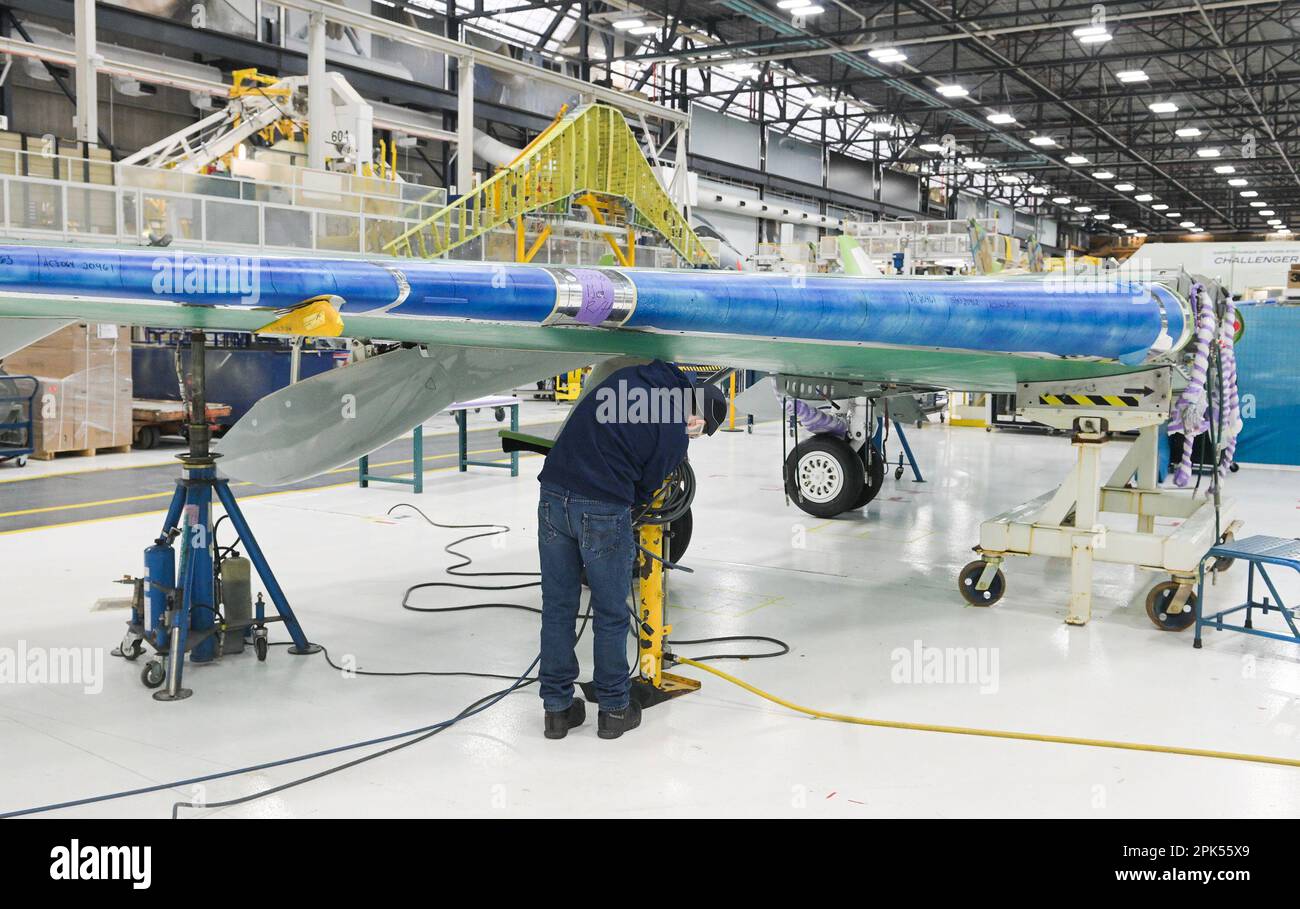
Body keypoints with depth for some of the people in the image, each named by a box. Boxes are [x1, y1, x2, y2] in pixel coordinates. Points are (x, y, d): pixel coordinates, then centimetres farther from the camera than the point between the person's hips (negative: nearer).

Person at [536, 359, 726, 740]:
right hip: (602, 511, -6)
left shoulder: (630, 374, 12)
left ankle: (557, 708, 23)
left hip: (553, 494, 6)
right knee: (611, 615, 11)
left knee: (557, 609, 13)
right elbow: (645, 488, 4)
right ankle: (614, 709, 23)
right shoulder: (676, 434, -4)